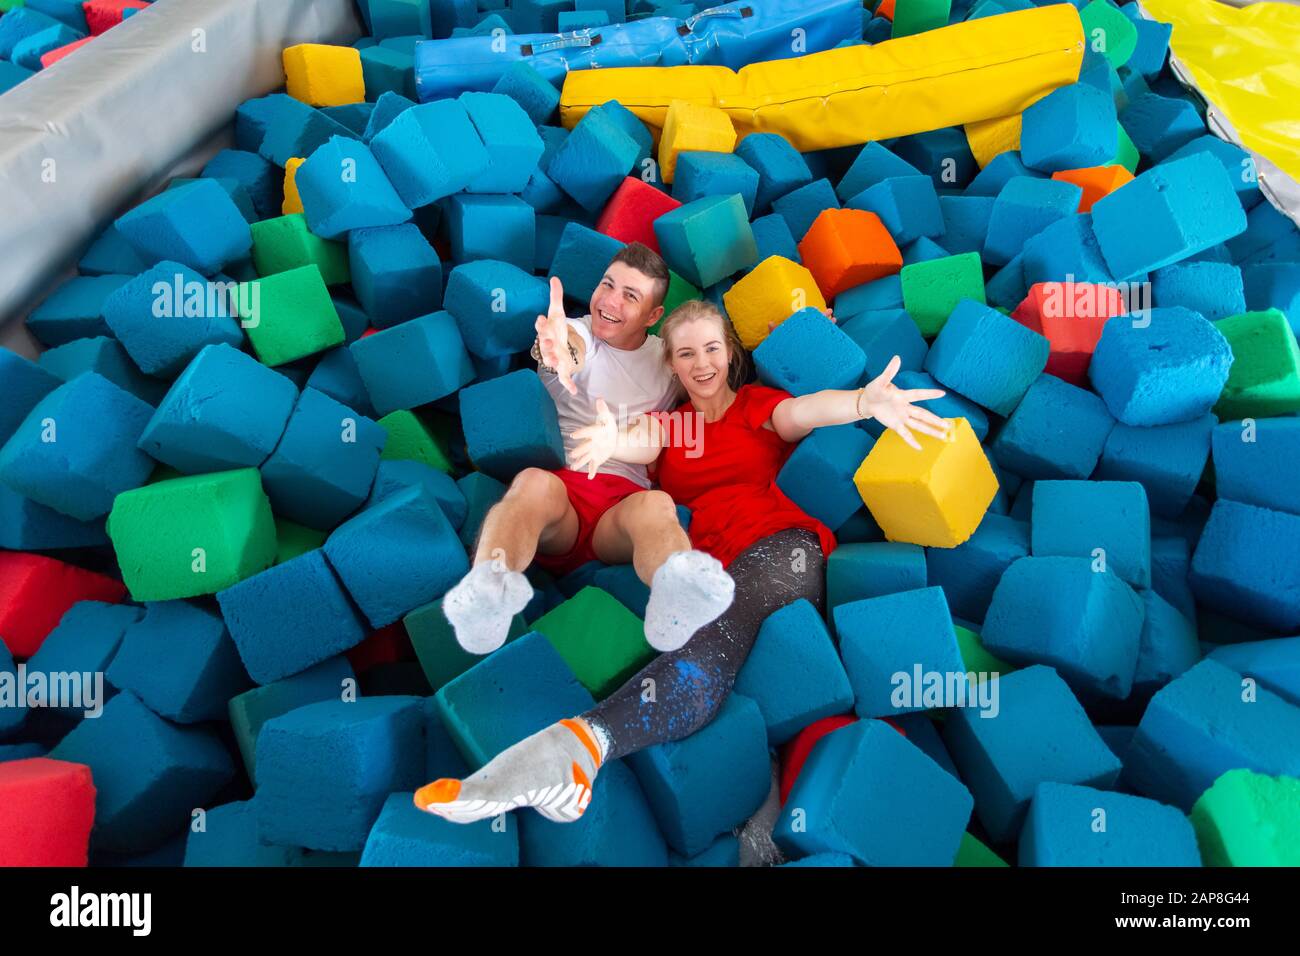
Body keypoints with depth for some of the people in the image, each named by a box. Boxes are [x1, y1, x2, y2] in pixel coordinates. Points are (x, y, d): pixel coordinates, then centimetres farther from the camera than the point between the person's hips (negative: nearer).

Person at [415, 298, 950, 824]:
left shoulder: (759, 405, 20)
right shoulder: (668, 422, 27)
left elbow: (803, 410, -2)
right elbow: (639, 444, 3)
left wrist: (864, 401, -27)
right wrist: (613, 443, -24)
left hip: (779, 544, -6)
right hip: (710, 565, 6)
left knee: (706, 653, -38)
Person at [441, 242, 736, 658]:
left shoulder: (669, 359, 23)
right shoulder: (577, 332, 12)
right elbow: (569, 344, -15)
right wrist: (557, 351, -39)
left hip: (625, 497, 1)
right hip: (560, 486, -1)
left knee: (657, 504, -36)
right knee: (534, 482, -37)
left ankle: (676, 597, -69)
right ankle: (487, 591, -65)